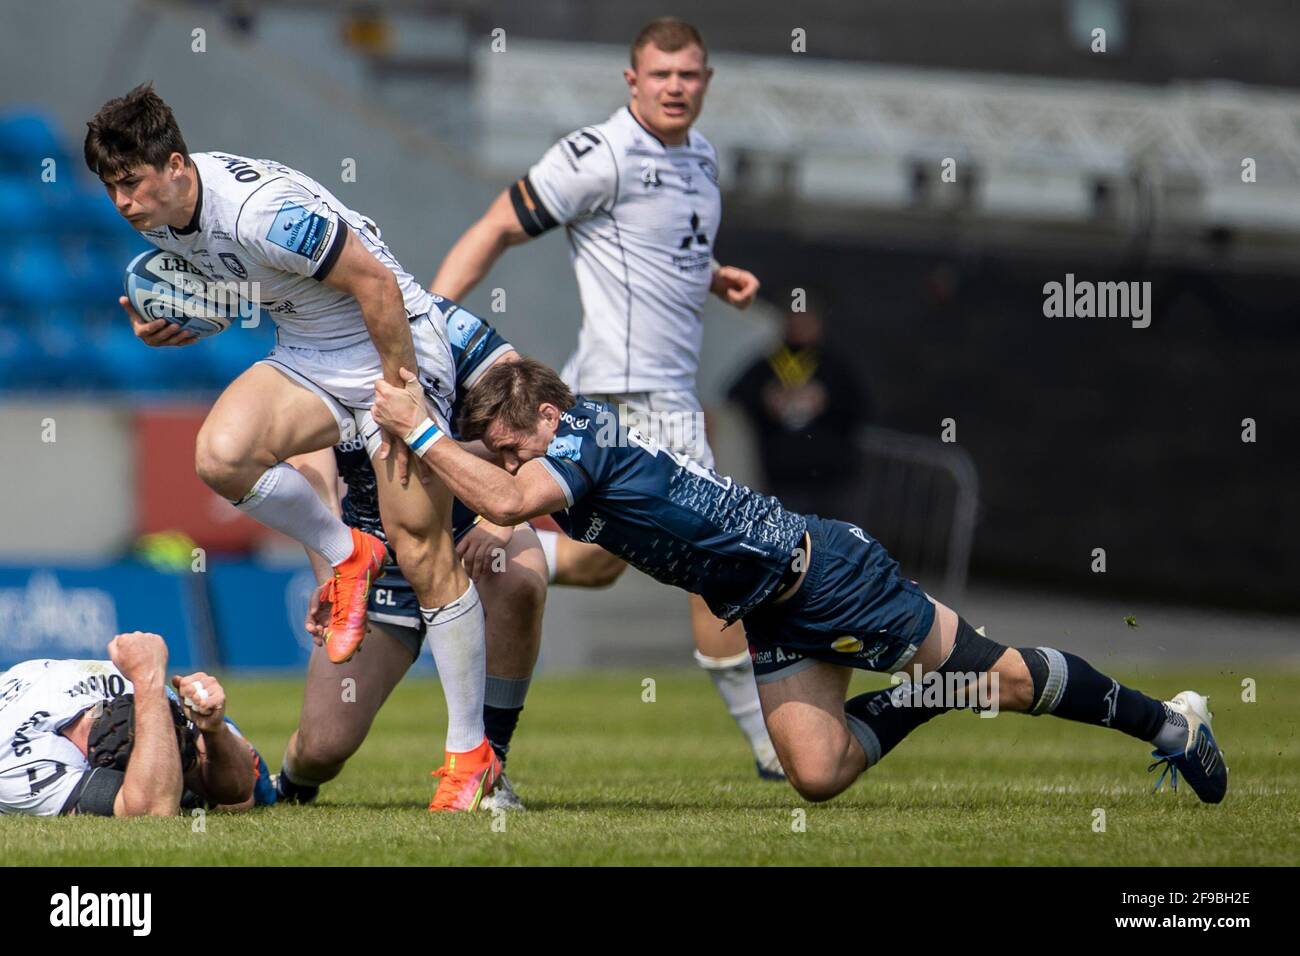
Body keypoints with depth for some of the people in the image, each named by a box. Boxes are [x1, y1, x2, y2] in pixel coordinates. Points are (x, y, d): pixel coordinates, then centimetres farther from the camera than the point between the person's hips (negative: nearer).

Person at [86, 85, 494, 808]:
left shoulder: (260, 208, -29)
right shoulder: (160, 214, -2)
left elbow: (376, 283, -24)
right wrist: (171, 322, -1)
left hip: (396, 349, -8)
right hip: (307, 359, 8)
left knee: (423, 555, -8)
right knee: (221, 455, -22)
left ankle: (472, 753, 3)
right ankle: (347, 556, 4)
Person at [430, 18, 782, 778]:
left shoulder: (700, 157, 15)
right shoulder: (601, 155, -12)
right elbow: (496, 231, -11)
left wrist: (715, 278, 11)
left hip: (671, 388, 9)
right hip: (633, 387, -9)